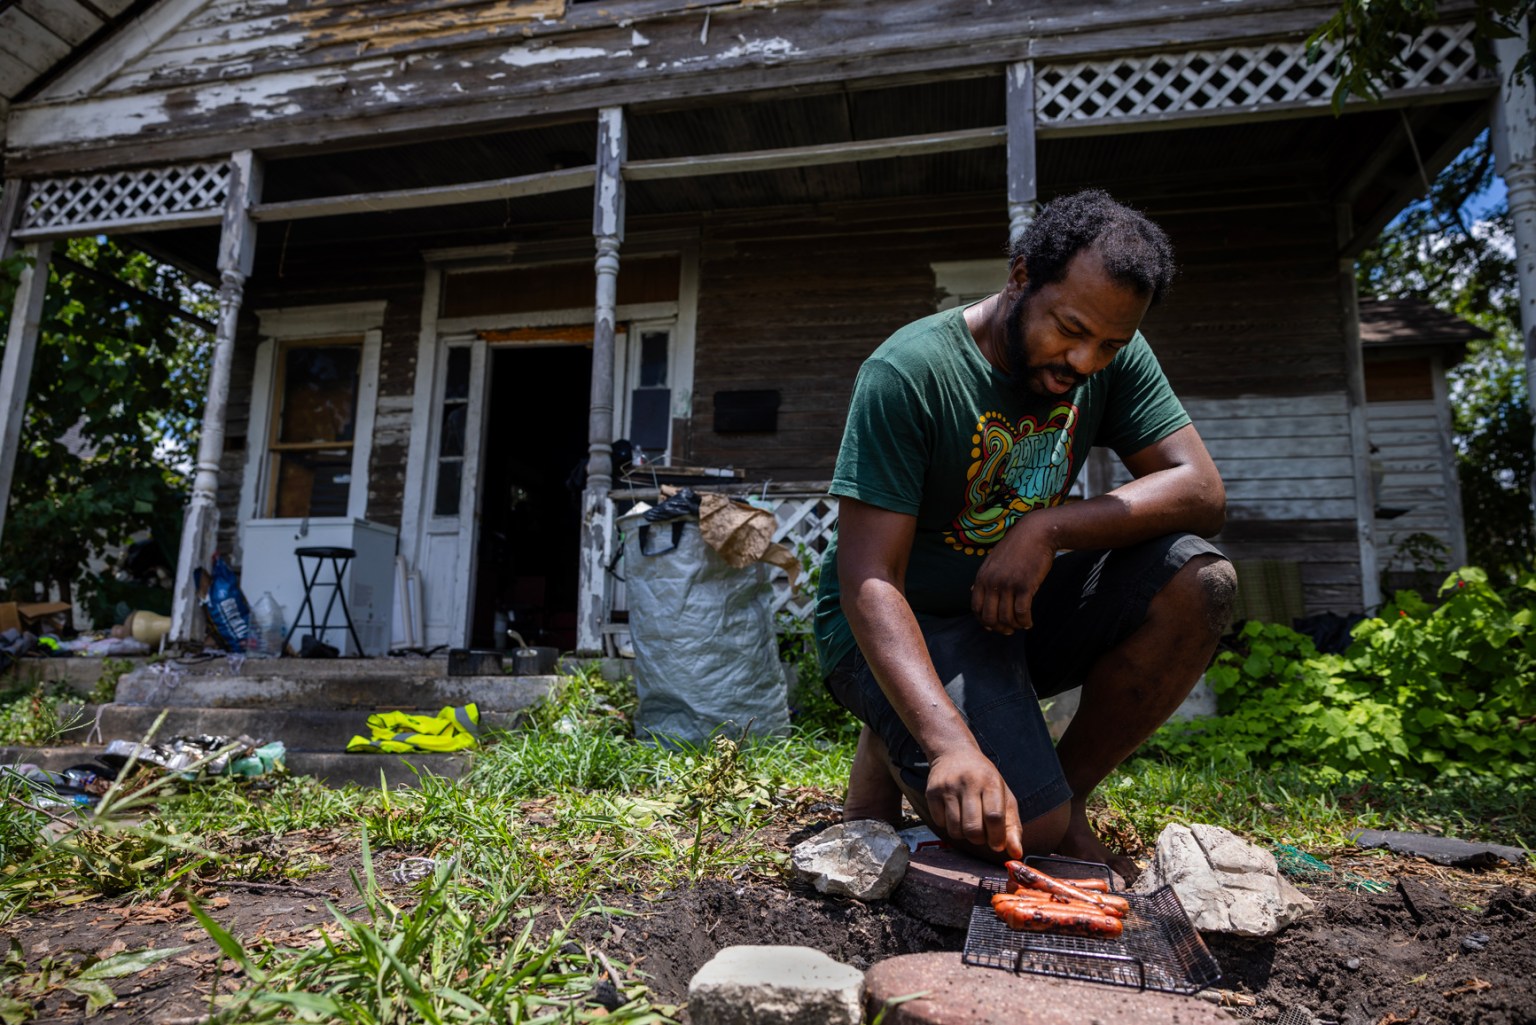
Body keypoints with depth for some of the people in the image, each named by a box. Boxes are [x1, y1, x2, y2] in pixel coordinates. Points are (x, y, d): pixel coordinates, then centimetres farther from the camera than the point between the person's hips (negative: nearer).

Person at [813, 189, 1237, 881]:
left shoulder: (1115, 359, -4)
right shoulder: (907, 374, -23)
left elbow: (1200, 491, -10)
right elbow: (869, 582, -28)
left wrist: (1049, 527, -26)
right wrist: (952, 743, -41)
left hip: (1019, 609, 6)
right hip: (902, 625, -5)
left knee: (1199, 582, -19)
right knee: (1022, 832, -24)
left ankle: (1069, 791, -1)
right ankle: (892, 747, 8)